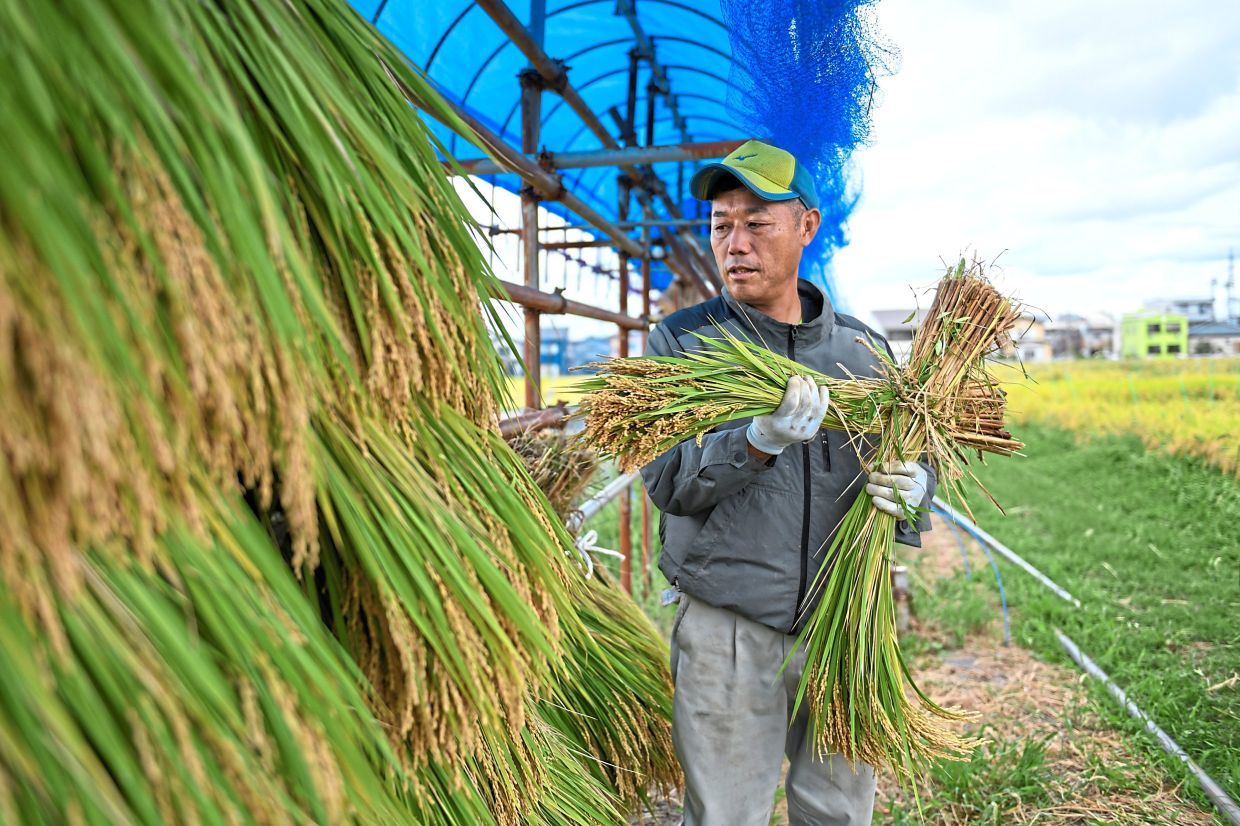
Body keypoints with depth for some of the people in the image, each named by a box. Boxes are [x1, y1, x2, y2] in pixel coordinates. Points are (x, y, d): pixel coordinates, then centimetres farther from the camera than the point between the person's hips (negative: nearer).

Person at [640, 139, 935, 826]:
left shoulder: (862, 348, 7)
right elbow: (666, 479, -12)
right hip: (727, 628, -2)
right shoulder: (681, 342, -3)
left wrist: (913, 486, -13)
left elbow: (912, 455, 11)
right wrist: (759, 443, -29)